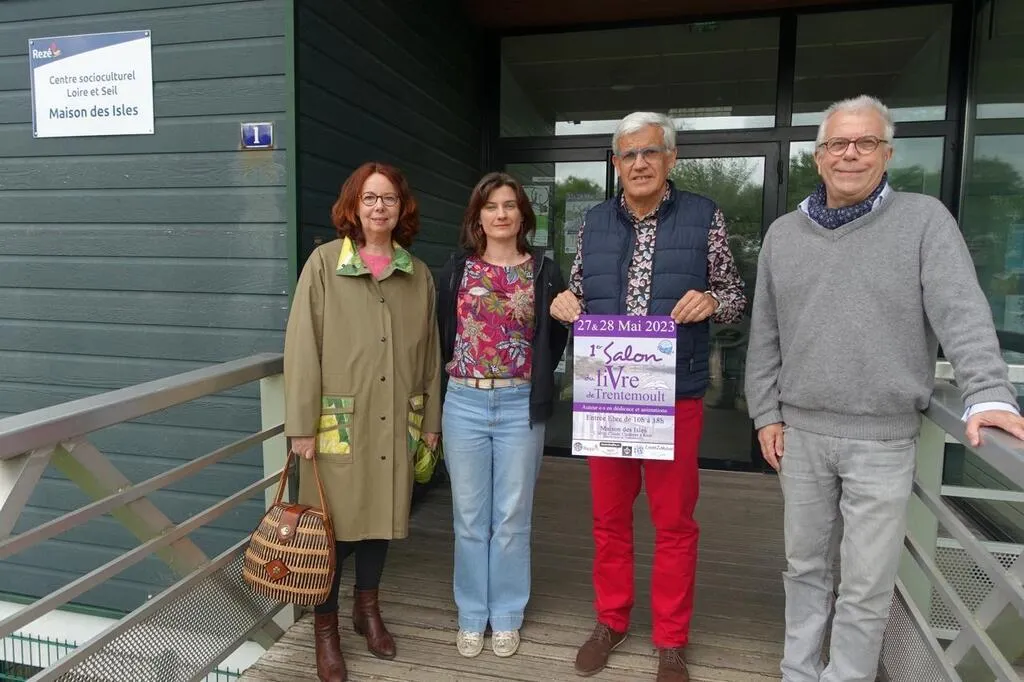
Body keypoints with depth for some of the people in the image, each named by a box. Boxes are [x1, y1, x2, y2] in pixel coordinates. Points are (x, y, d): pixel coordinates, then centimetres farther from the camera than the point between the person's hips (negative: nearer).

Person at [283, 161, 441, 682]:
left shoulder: (419, 274, 6)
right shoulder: (324, 263, -4)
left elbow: (429, 354, 9)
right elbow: (302, 346, -7)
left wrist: (430, 422, 10)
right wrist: (301, 424, -10)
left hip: (396, 422, 4)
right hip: (338, 422, -3)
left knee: (383, 514, 16)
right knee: (333, 524, 5)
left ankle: (367, 608, 39)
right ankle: (325, 628, 26)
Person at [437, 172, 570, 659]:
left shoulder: (544, 270, 2)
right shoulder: (457, 268, 4)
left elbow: (556, 338, 8)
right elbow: (441, 333, 10)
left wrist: (534, 380, 2)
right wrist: (456, 374, 7)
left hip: (520, 406, -1)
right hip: (464, 403, 1)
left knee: (512, 517, 9)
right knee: (470, 517, 10)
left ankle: (507, 616, 27)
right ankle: (471, 615, 27)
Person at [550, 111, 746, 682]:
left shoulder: (703, 215, -1)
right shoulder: (595, 222, 8)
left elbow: (736, 297, 4)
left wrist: (711, 302, -18)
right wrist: (565, 302, -7)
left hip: (676, 394, -2)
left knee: (675, 521, 8)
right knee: (609, 517, 14)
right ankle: (611, 622, 33)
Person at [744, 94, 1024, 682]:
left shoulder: (924, 220, -2)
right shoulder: (784, 234, 8)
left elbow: (963, 312, -12)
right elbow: (765, 336, 9)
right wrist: (766, 414, 5)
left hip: (883, 438, -3)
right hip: (800, 432, 3)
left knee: (866, 586, 6)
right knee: (805, 565, 17)